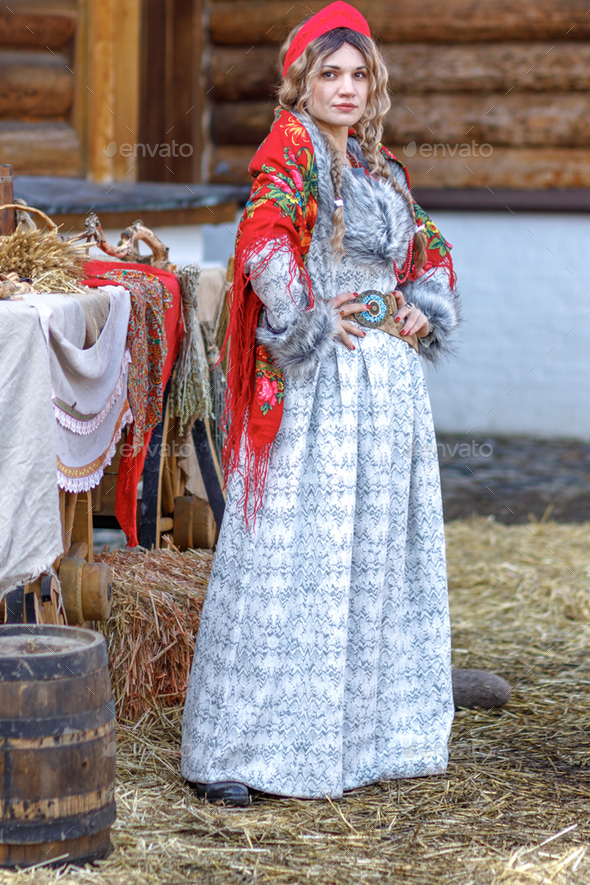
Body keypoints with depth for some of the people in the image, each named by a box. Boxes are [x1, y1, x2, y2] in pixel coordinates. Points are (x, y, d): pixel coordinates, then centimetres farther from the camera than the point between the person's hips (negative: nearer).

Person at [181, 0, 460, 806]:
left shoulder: (379, 167, 16)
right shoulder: (290, 154, -7)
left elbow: (428, 250, 27)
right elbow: (264, 241, -26)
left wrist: (425, 312, 10)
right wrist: (312, 321, -20)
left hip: (390, 381, 8)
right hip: (317, 384, -8)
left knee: (383, 555, 12)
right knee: (292, 557, -8)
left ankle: (366, 730, 24)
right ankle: (230, 752, -4)